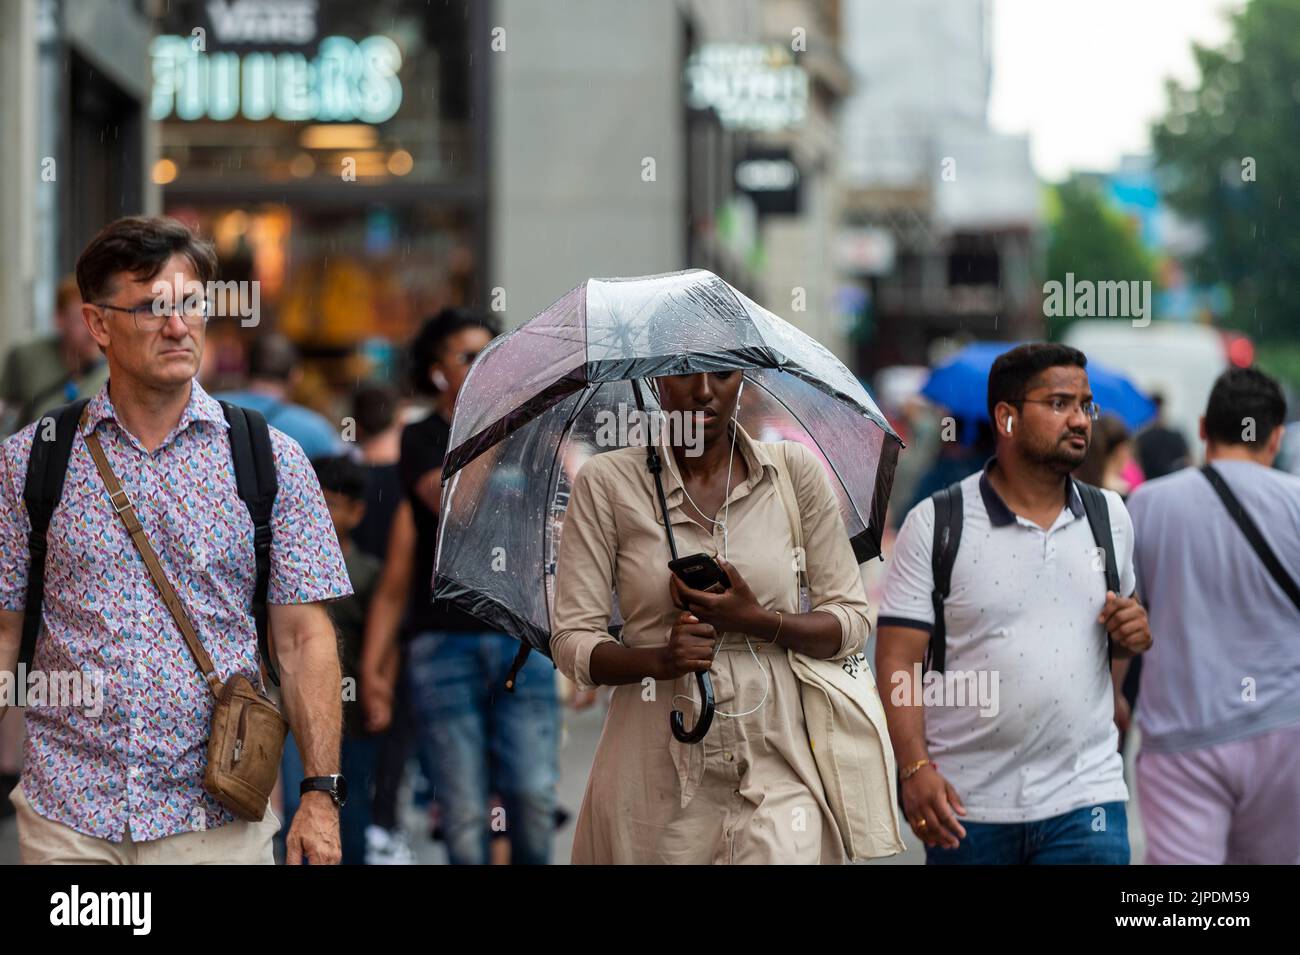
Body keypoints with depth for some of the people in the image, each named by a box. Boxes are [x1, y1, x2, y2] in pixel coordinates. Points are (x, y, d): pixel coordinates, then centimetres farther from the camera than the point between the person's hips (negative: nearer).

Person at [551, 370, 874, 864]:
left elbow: (852, 620, 6)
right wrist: (660, 660, -21)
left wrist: (757, 622, -12)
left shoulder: (795, 470, 4)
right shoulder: (605, 483, 0)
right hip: (656, 781, 0)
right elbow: (572, 642, -2)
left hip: (774, 768, 0)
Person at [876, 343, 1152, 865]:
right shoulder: (934, 524, -3)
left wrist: (1136, 632, 0)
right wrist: (915, 770, -18)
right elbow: (898, 662, -6)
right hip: (967, 805, -2)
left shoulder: (1110, 517, 10)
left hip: (1084, 801, 2)